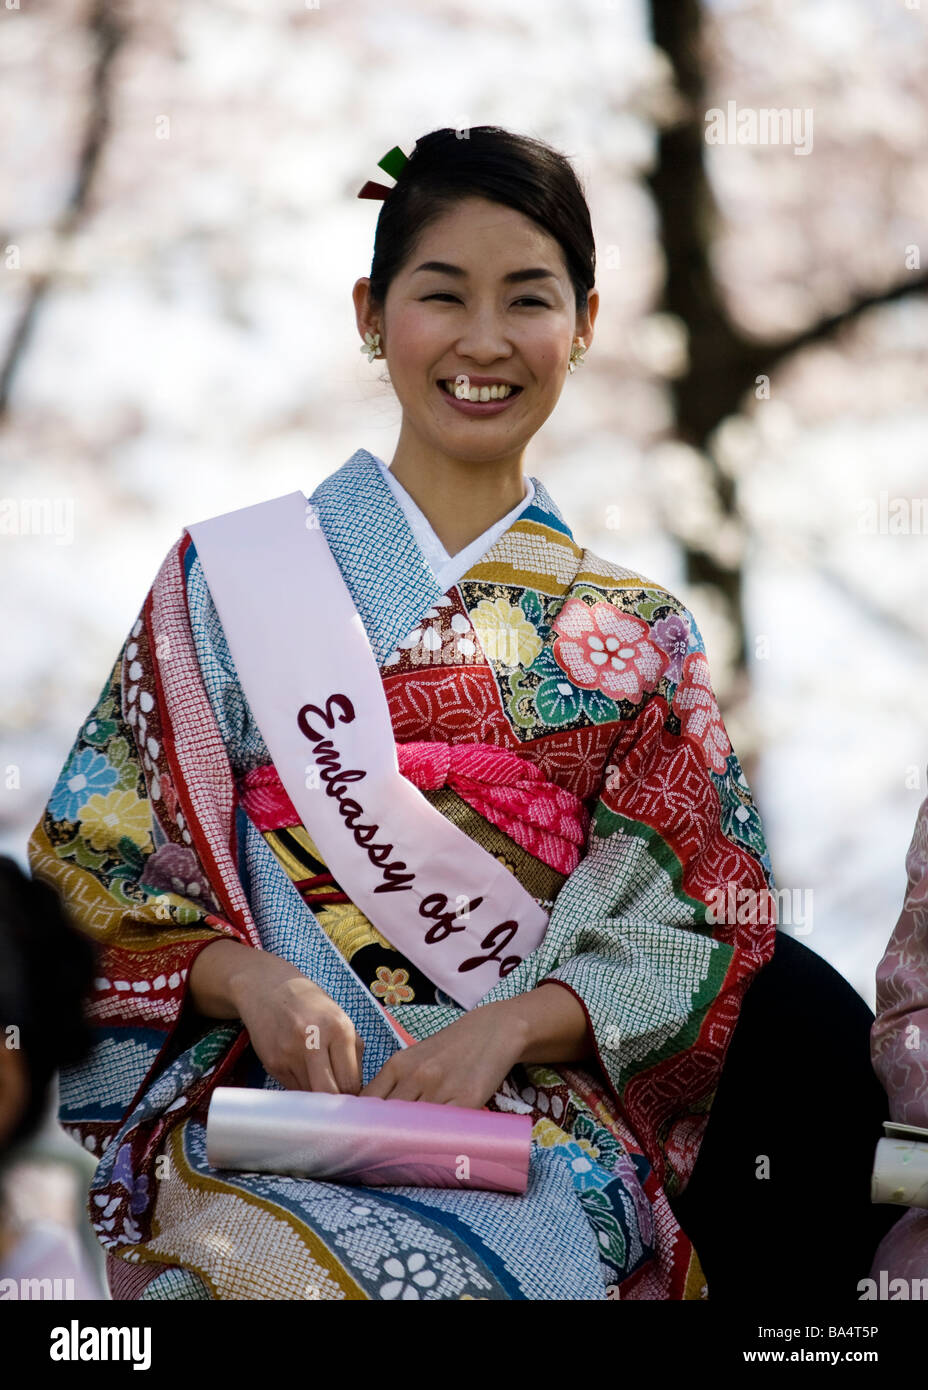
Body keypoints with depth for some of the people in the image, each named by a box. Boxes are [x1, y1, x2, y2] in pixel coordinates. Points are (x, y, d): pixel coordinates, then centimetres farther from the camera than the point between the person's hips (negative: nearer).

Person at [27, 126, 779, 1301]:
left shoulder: (633, 637, 16)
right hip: (256, 1107, -1)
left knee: (456, 1261, -36)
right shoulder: (228, 579, 13)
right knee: (255, 1262, -38)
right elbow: (97, 870, 8)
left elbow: (700, 930, 8)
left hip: (537, 1129, 1)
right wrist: (247, 978, -13)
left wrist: (507, 1027, -11)